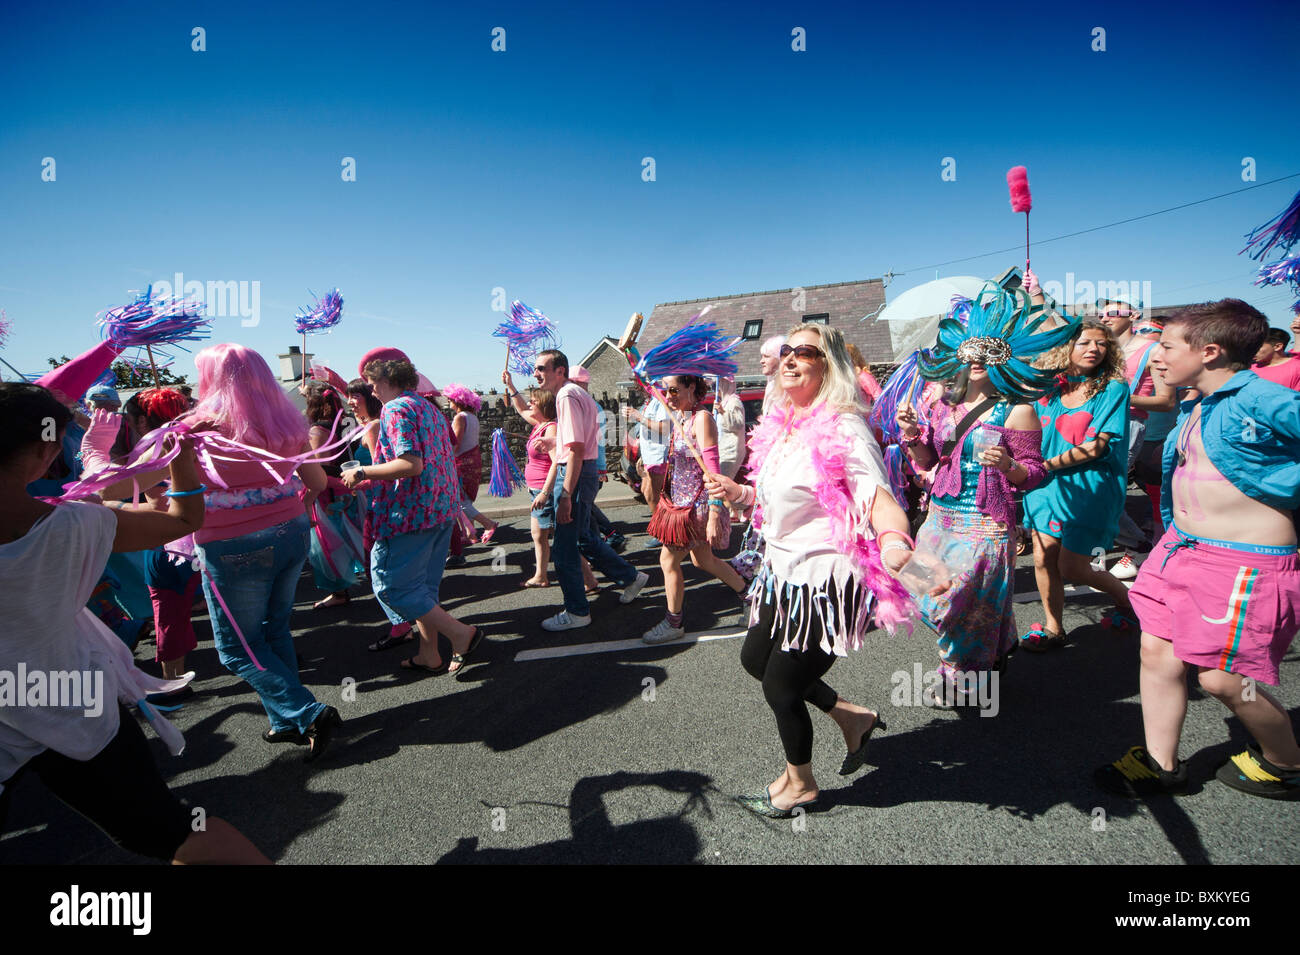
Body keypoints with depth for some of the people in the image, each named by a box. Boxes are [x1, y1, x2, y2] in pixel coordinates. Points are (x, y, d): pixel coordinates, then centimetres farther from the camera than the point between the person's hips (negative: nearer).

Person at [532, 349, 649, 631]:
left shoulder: (566, 396, -16)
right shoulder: (576, 393, 15)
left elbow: (576, 449, -24)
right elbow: (592, 439, 23)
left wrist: (565, 495, -25)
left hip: (574, 474, -10)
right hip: (585, 471, 10)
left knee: (563, 548, -1)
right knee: (583, 537, 22)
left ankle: (576, 612, 12)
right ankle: (630, 577, 33)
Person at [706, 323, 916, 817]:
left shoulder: (843, 429, -20)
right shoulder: (779, 425, 5)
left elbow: (878, 496, -31)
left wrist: (894, 541, -50)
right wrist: (738, 492, 11)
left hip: (827, 579, -9)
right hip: (784, 573, 9)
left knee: (781, 686, 6)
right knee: (755, 659, 23)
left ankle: (799, 783, 37)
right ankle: (852, 717, 40)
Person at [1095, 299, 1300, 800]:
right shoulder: (1194, 408, 12)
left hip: (1246, 562, -9)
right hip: (1182, 547, 9)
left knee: (1220, 677, 2)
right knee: (1157, 651, 9)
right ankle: (1162, 765, 25)